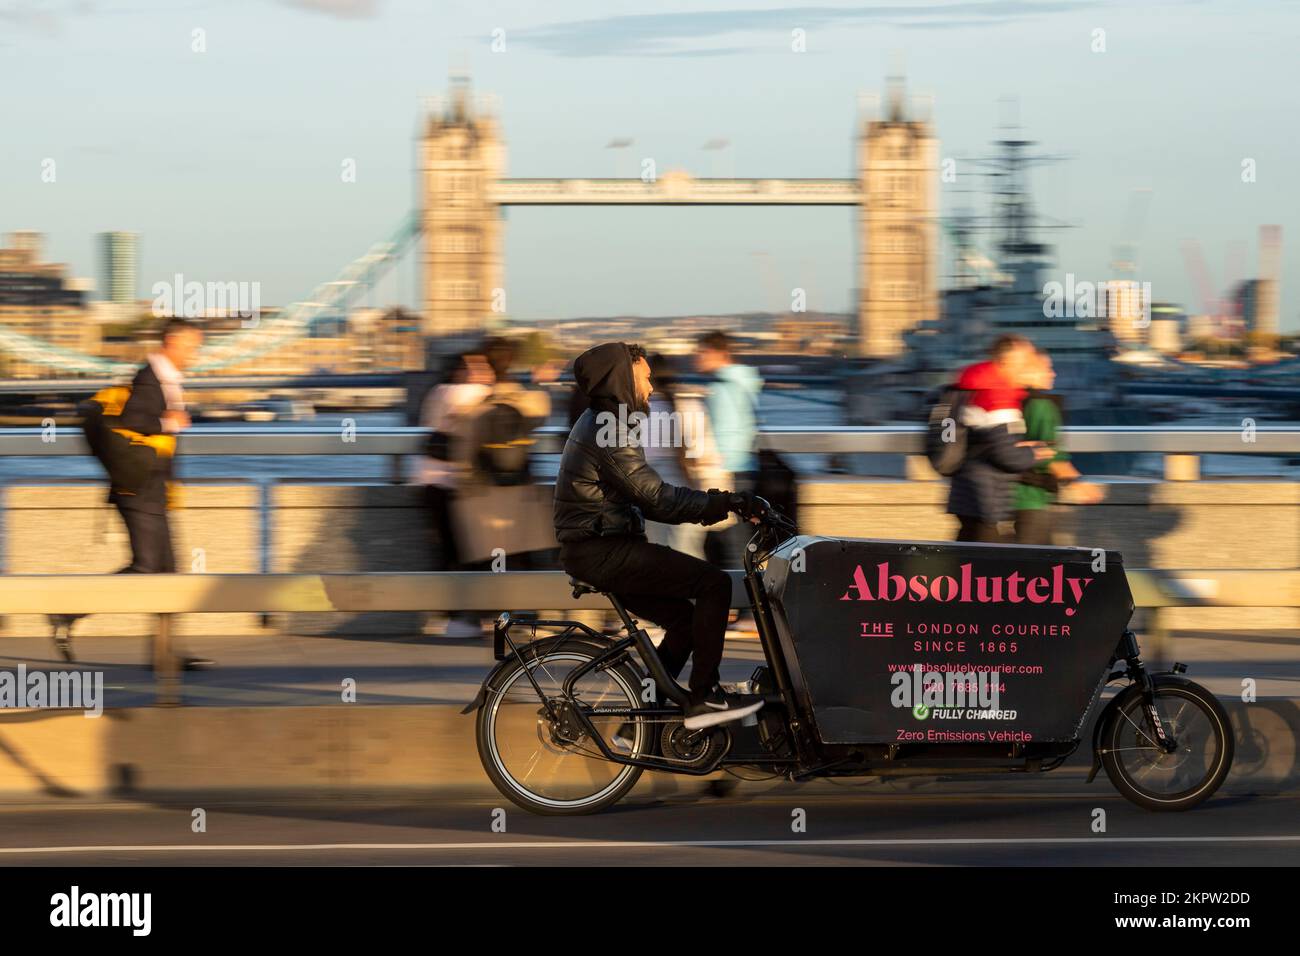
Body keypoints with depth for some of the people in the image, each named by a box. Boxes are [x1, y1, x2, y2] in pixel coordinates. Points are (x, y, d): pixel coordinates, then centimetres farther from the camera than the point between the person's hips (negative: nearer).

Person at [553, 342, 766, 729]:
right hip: (603, 552, -10)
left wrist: (710, 505, 10)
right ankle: (704, 698, -11)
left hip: (599, 548, 10)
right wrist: (724, 502, -18)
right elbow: (657, 498, -21)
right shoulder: (610, 430, -15)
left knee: (686, 620, 14)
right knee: (715, 583, -13)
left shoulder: (599, 423, 18)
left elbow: (645, 500, 19)